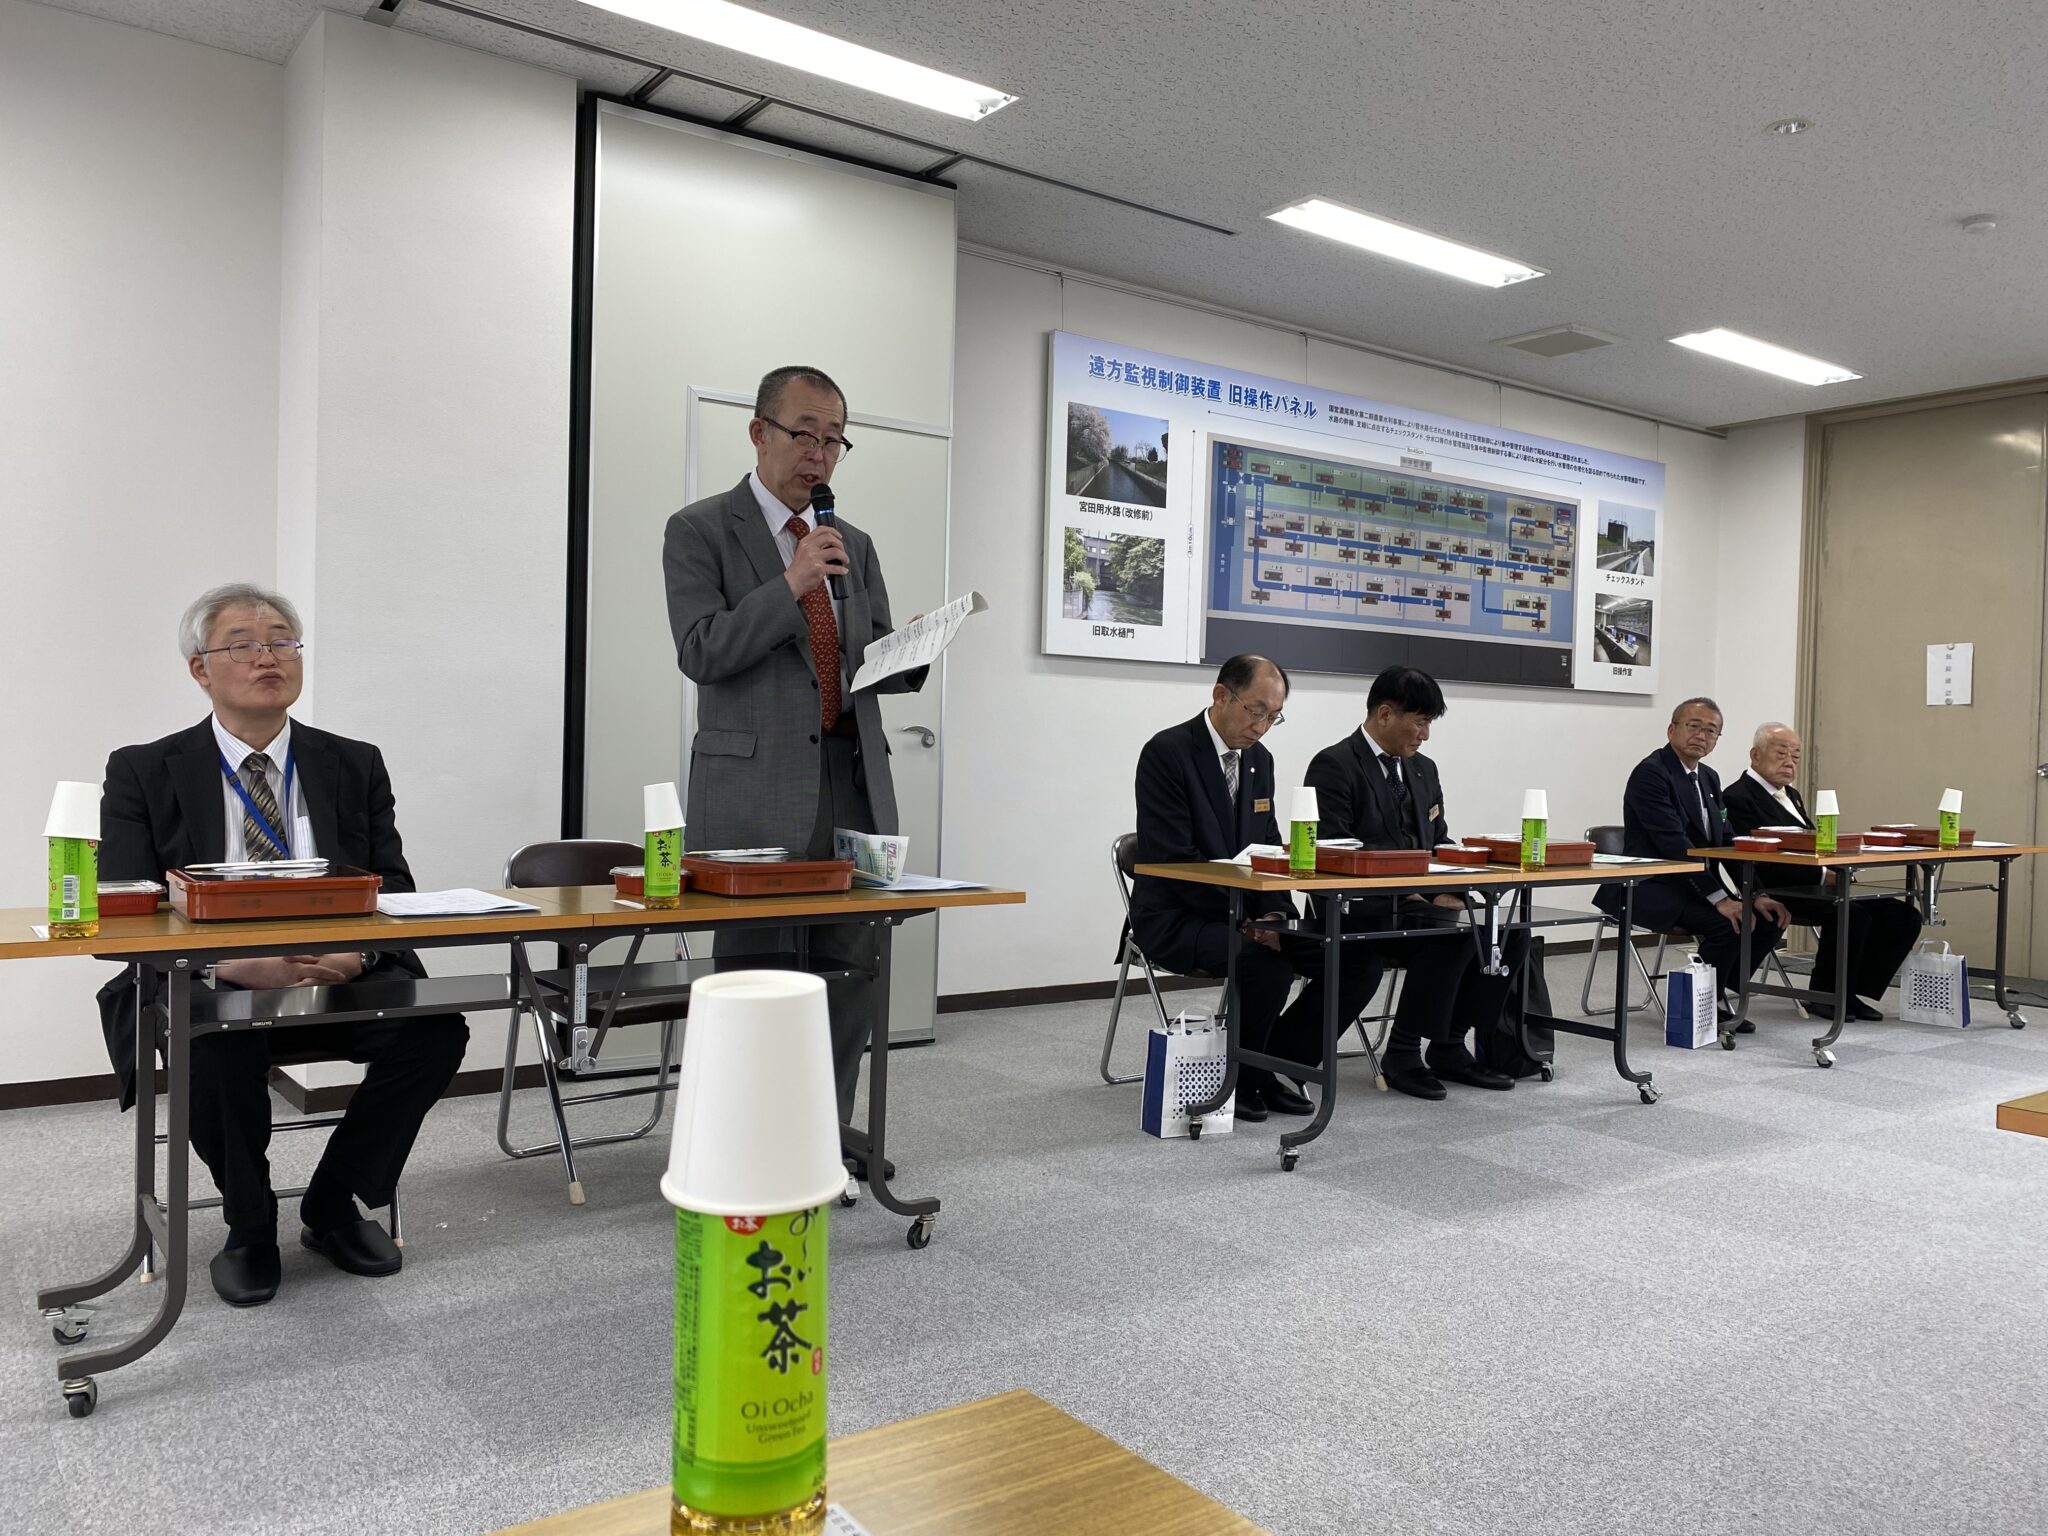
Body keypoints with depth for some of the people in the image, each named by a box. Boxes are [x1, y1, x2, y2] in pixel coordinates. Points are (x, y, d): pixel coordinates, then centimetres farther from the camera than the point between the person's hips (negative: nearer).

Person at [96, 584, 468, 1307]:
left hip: (341, 978, 2)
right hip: (203, 985, -2)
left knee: (436, 1026, -25)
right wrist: (231, 961, -24)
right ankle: (249, 1228, -6)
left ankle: (333, 1206, -1)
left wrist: (358, 951, -19)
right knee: (216, 1046, -35)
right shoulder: (144, 774, 4)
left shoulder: (356, 767, 10)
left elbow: (396, 893, 5)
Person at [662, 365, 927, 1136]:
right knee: (755, 973, 2)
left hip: (853, 783, 5)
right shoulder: (700, 530, 2)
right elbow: (701, 652, -9)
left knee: (854, 973, 5)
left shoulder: (854, 544, 18)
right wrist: (790, 585, -17)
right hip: (756, 789, -5)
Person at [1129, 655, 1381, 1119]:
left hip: (1248, 914, 8)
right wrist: (1246, 919, -25)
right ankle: (1236, 1076, -8)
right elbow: (1171, 860, -20)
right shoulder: (1167, 753, -14)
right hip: (1176, 920, -7)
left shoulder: (1260, 759, 10)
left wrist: (1275, 914, -8)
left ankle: (1273, 1065, 5)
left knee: (1358, 960, -8)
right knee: (1268, 960, -34)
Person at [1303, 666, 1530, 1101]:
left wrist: (1448, 891, -4)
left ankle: (1449, 1047, 2)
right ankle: (1403, 1052, -14)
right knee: (1454, 932, -30)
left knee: (1509, 932, -10)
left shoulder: (1423, 770, 18)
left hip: (1422, 899, 8)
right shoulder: (1334, 766, -8)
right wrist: (1407, 888, -23)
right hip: (1360, 907, -8)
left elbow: (1439, 843, 19)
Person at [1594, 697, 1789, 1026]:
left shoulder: (1709, 778, 14)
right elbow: (1674, 844, -23)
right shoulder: (1651, 773, -14)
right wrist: (1720, 899, -27)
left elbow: (1728, 841, 11)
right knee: (1729, 923, -26)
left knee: (1770, 918, -2)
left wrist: (1756, 896, -3)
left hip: (1692, 887, 9)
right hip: (1652, 890, -9)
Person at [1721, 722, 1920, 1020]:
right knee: (1852, 913, -31)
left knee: (1903, 915, -4)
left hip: (1814, 887, 9)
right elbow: (1763, 865, -16)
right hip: (1781, 894, -9)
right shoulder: (1737, 798, -8)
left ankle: (1852, 992, 4)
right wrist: (1823, 875, -22)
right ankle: (1824, 995, -10)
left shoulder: (1791, 795, 23)